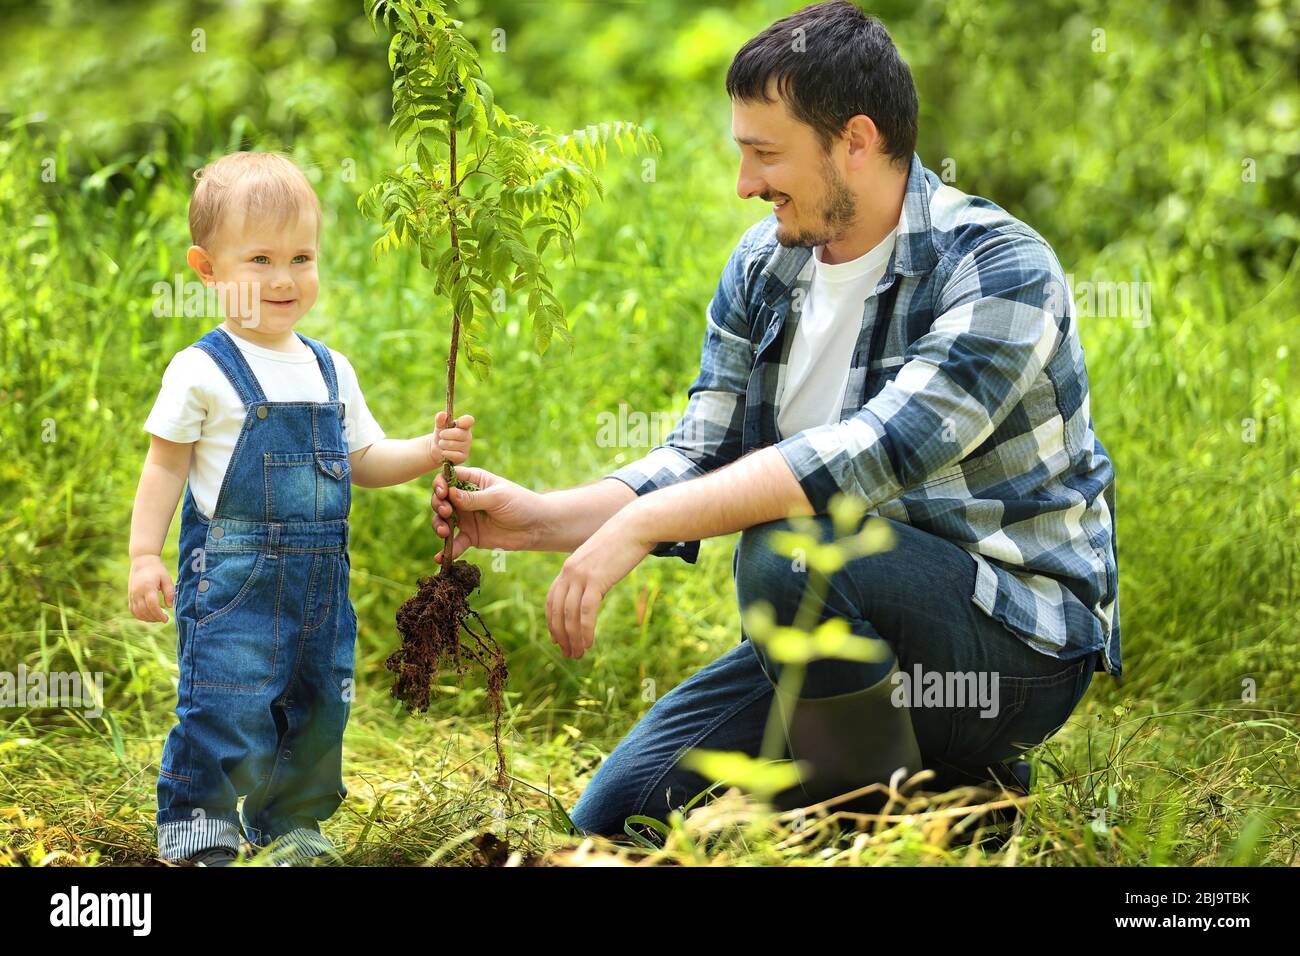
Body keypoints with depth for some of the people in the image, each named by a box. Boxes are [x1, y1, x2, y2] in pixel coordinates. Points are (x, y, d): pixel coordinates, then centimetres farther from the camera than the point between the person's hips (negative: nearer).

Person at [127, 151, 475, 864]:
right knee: (226, 703, -12)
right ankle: (196, 830, 1)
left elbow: (363, 461, 18)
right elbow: (165, 466, -3)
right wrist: (144, 555, -10)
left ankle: (293, 822, 27)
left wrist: (429, 452, 1)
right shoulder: (201, 371, -5)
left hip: (320, 579, 6)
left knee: (318, 705, 12)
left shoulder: (331, 371, 12)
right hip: (231, 574, -6)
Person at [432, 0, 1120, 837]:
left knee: (787, 548, -35)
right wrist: (541, 519, -11)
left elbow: (879, 452, -33)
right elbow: (701, 459, 5)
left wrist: (640, 525, -35)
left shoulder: (1000, 272, -20)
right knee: (615, 821, 2)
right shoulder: (765, 263, 5)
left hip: (1018, 644, -8)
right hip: (849, 631, 8)